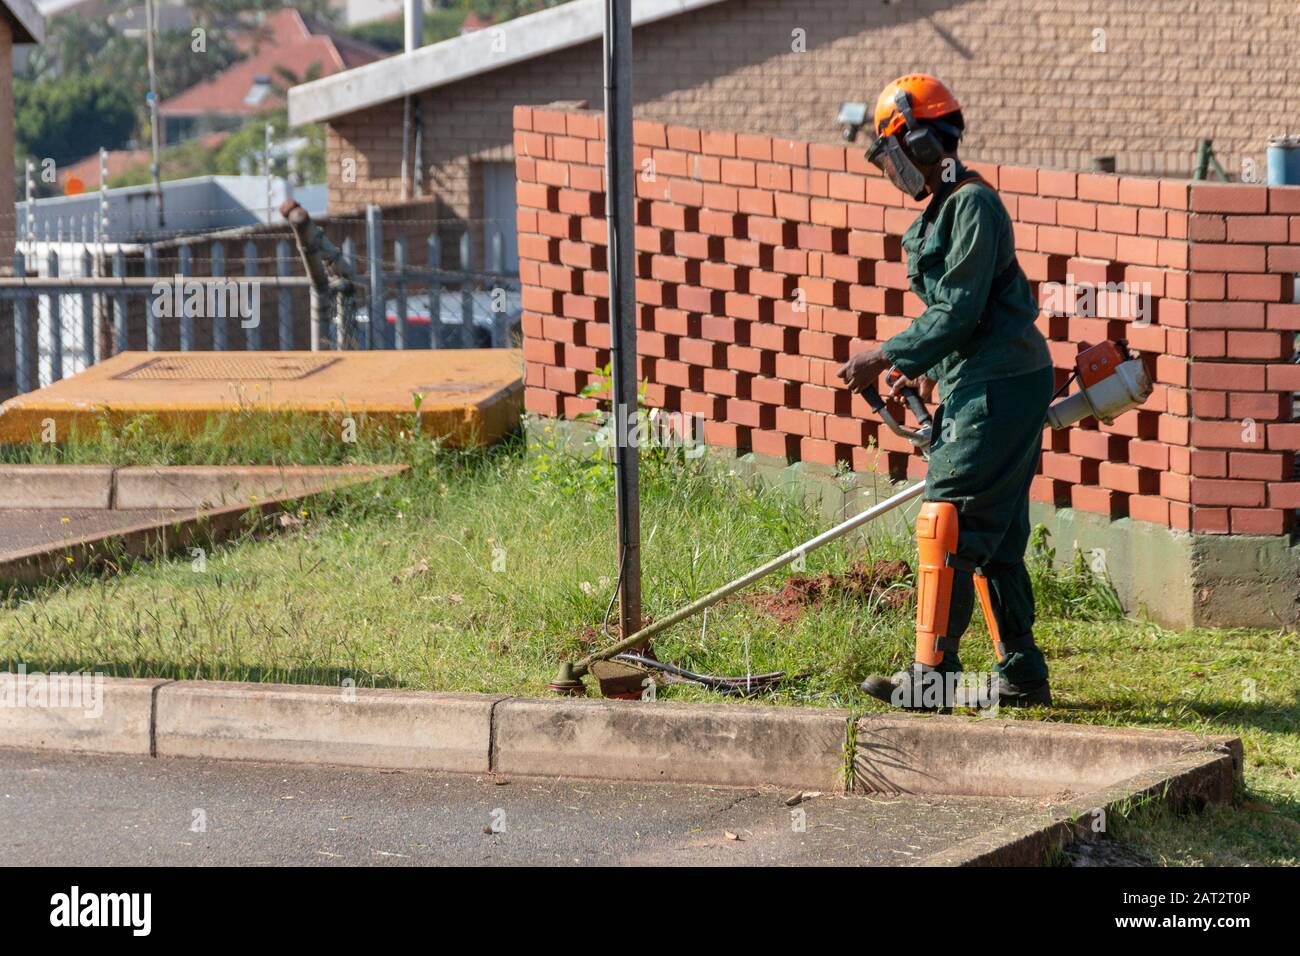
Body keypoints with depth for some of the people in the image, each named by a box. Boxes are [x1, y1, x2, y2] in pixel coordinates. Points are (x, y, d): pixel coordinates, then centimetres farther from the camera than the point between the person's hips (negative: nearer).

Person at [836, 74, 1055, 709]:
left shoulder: (973, 205, -13)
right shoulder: (940, 213, 18)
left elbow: (959, 312, -19)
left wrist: (884, 358, -16)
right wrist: (929, 370, 13)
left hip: (1001, 388, -10)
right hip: (982, 388, 10)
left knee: (947, 522, -12)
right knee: (994, 536, 12)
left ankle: (932, 678, -12)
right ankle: (1022, 676, 17)